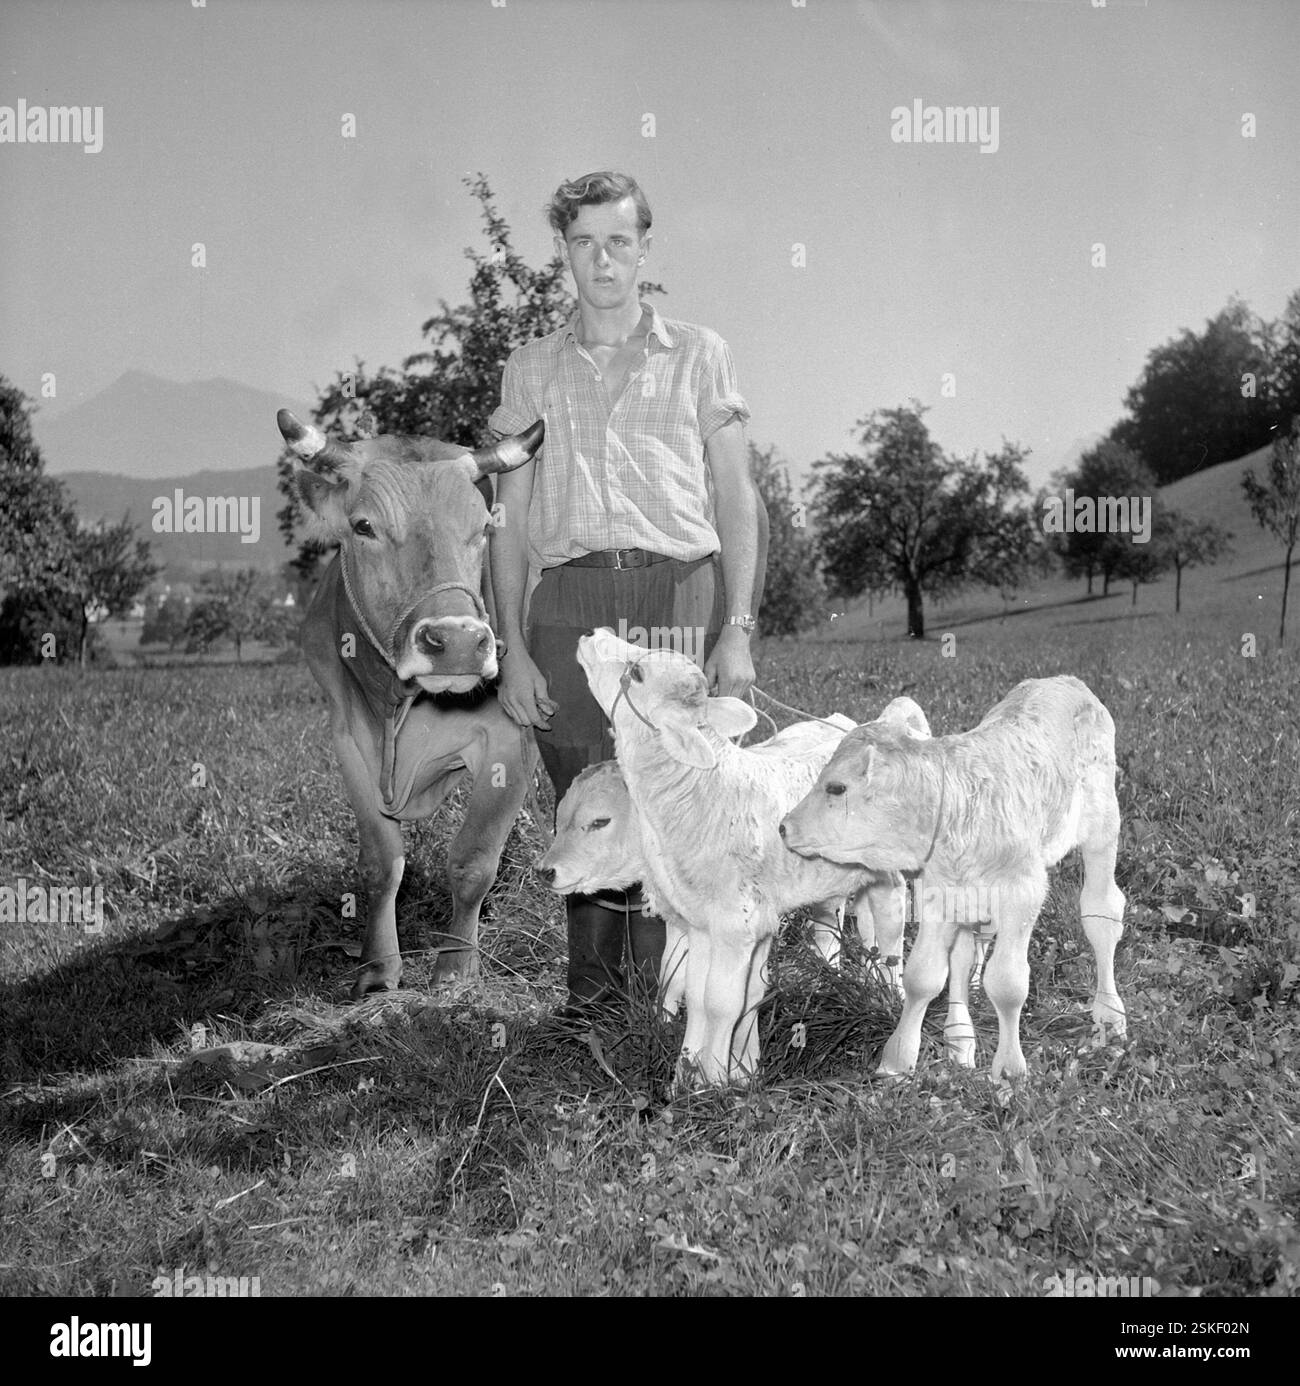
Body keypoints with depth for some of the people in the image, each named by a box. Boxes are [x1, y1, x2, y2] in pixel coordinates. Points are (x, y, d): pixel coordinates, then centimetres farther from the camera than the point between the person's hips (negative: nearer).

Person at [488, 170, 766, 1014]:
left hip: (679, 594, -2)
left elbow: (737, 500, 8)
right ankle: (591, 994, 13)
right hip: (569, 602, 2)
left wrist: (739, 629, -2)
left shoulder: (698, 355, 12)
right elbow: (511, 519, 14)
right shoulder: (531, 370, 16)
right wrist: (512, 649, 5)